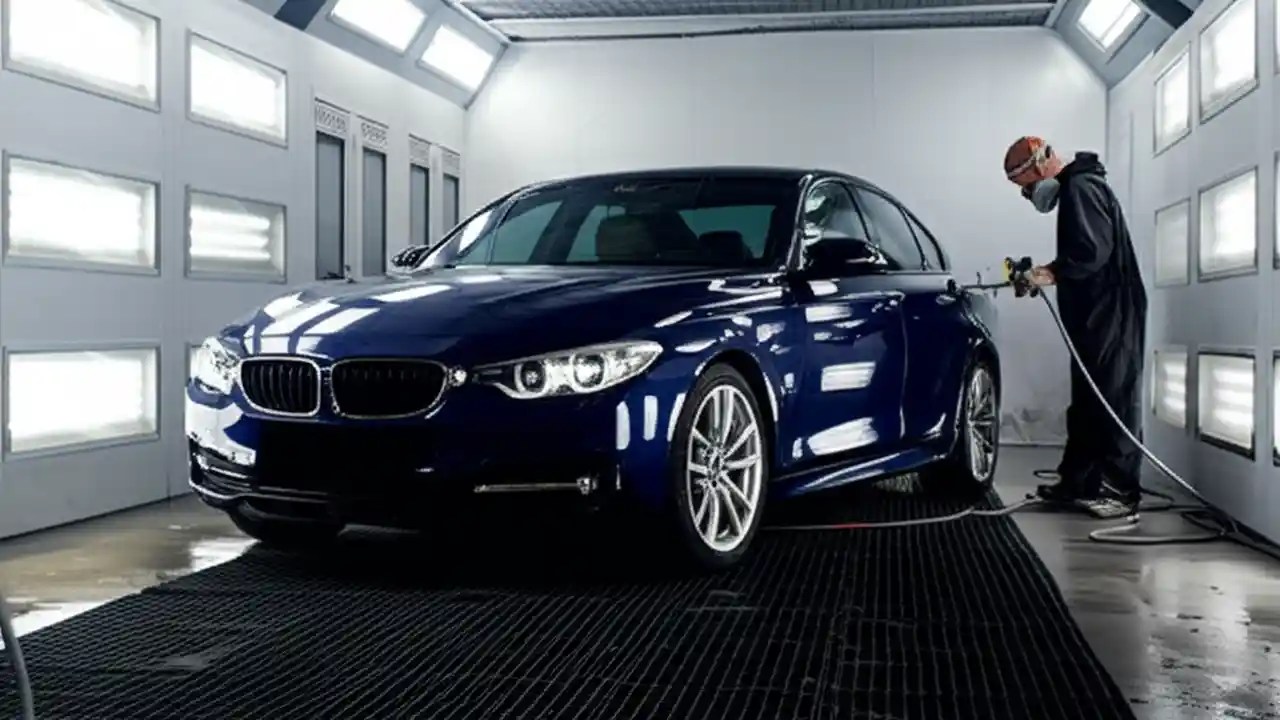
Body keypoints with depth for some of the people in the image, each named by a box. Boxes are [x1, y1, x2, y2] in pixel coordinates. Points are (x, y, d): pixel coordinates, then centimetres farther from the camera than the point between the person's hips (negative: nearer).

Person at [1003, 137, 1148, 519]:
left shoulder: (1081, 187, -13)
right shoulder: (1074, 188, 20)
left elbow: (1094, 251, -23)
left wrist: (1053, 272, -13)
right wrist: (1051, 273, 9)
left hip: (1110, 315, -11)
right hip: (1096, 315, 11)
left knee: (1114, 401, -8)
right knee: (1087, 402, 14)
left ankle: (1120, 491, -4)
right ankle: (1077, 482, 21)